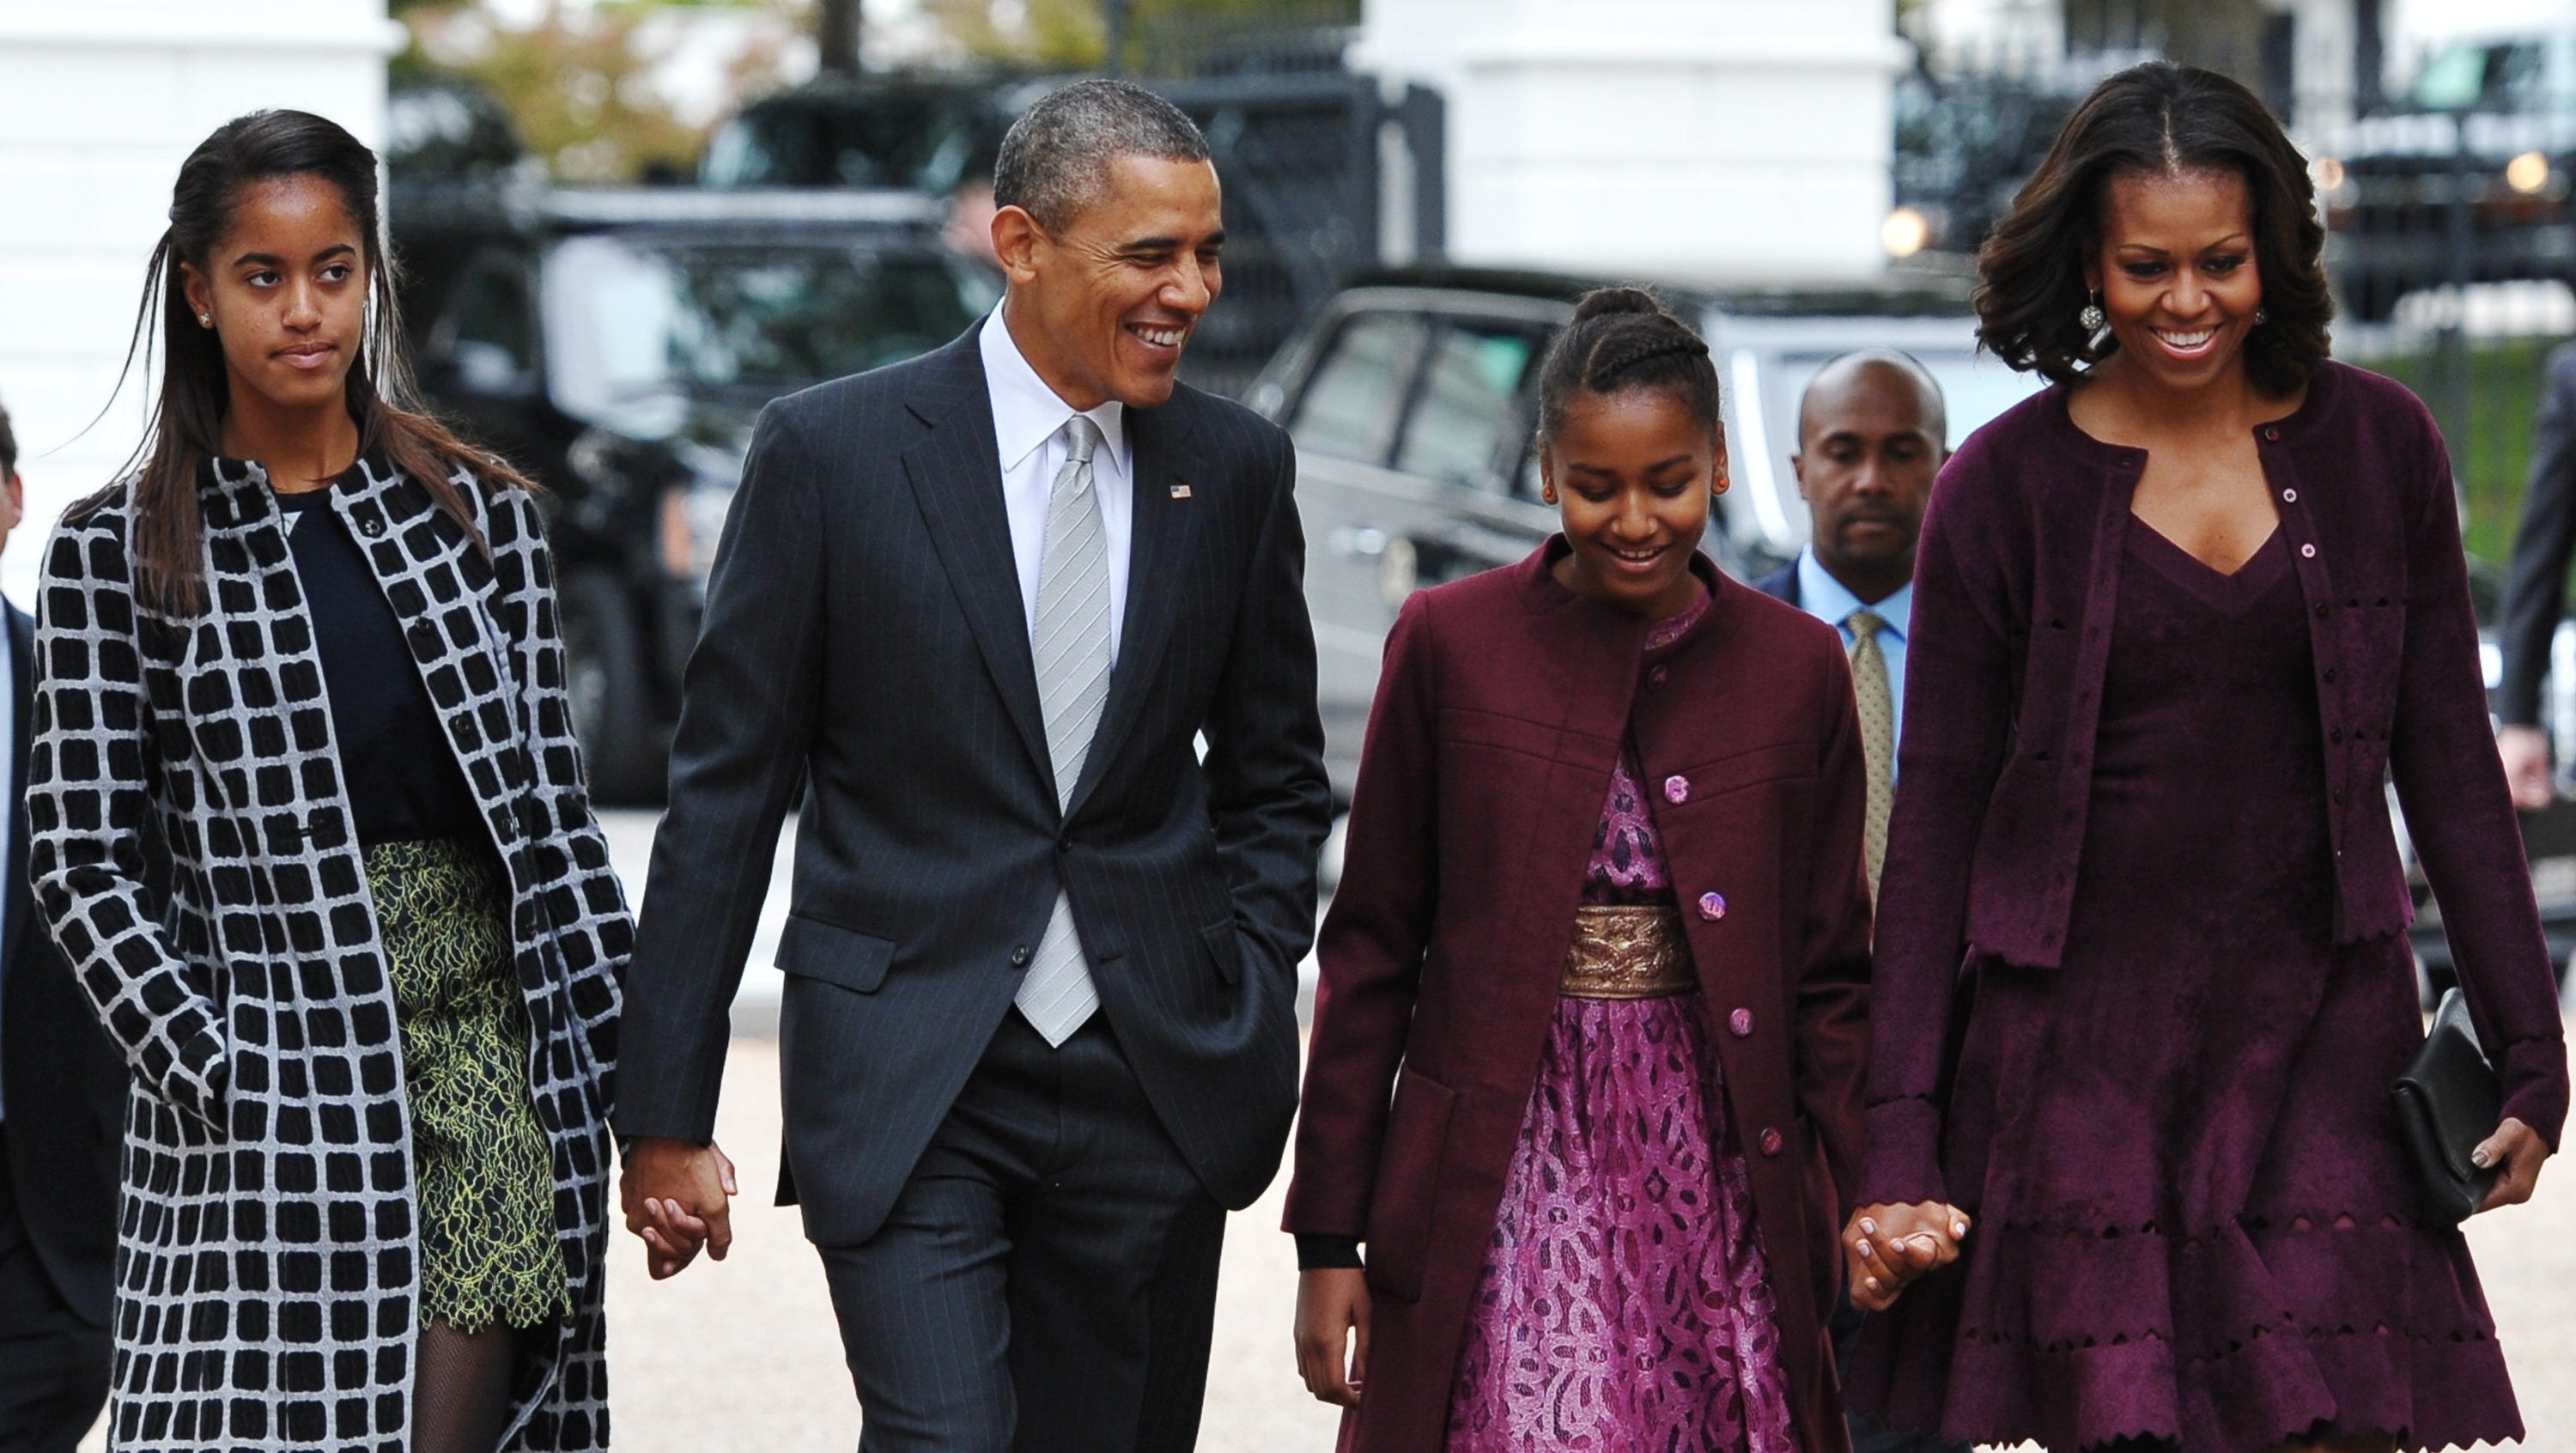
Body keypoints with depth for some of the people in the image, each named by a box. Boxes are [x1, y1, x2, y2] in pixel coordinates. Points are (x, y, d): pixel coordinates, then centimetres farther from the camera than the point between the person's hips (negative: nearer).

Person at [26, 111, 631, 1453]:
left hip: (483, 1045, 2)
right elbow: (82, 860, -1)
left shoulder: (479, 516, 9)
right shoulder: (117, 553, 2)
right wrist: (223, 1078, -11)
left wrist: (624, 1069, 4)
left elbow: (553, 806, 10)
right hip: (258, 1109, -1)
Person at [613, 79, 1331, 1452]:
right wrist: (666, 1115, -4)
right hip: (902, 1081, -3)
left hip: (1150, 1079, 4)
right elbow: (724, 793, -2)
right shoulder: (832, 451, -5)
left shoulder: (1236, 469, 6)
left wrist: (1249, 1012, 3)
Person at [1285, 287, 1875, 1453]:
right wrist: (1329, 1234, 2)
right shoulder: (1448, 645, 1)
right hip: (1506, 1181, -2)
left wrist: (1851, 1227, 3)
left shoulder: (1796, 668, 5)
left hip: (1720, 1177, 2)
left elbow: (1829, 975, 9)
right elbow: (1370, 952, 4)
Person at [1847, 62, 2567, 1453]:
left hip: (2319, 1037, 1)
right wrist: (1900, 1140, -3)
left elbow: (2448, 763, 10)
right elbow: (1936, 815, 1)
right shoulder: (2005, 487, 0)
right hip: (2080, 1056, -1)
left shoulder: (2375, 446, 5)